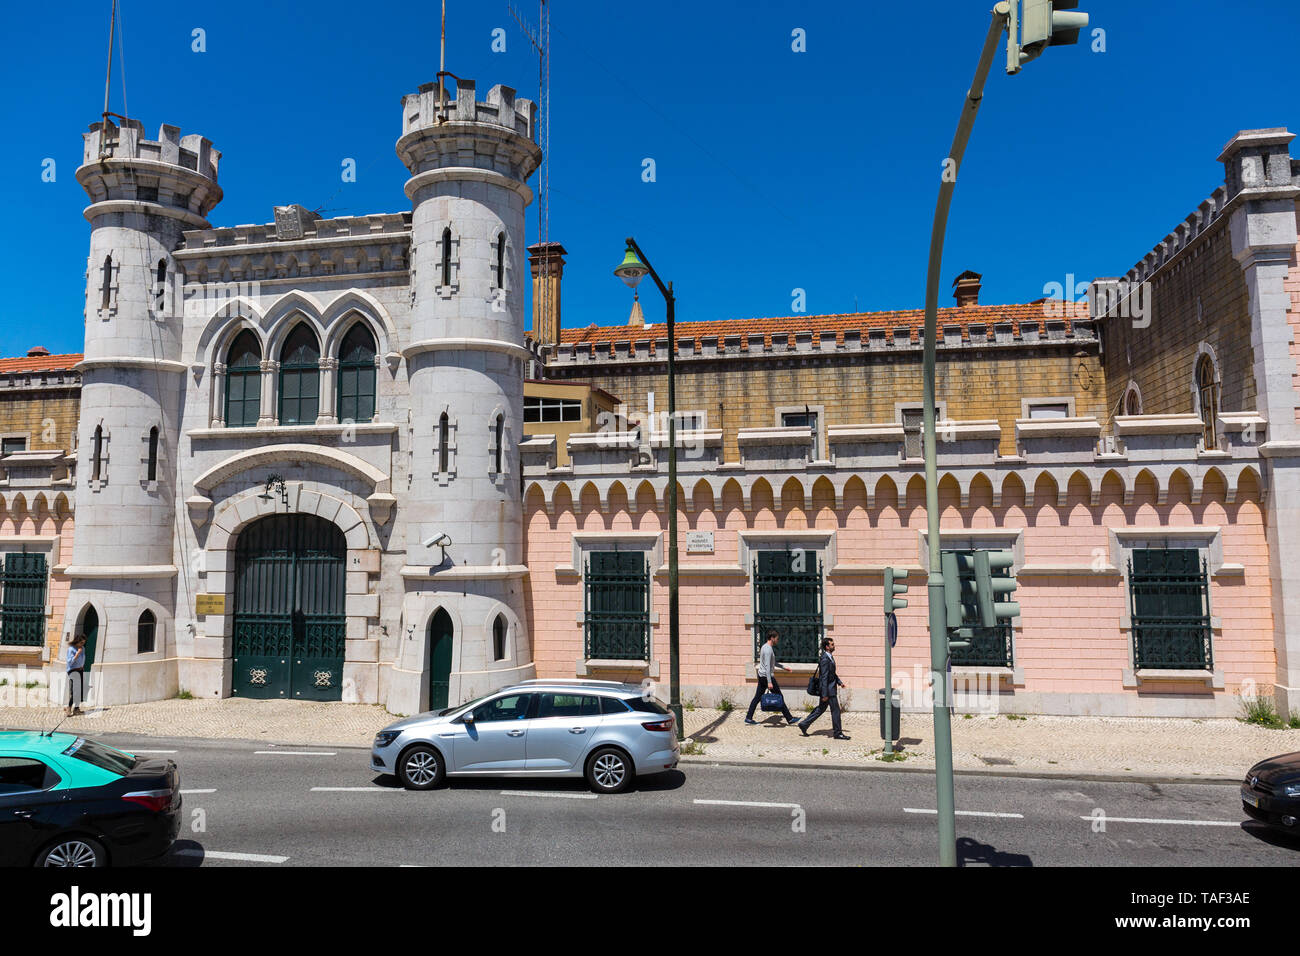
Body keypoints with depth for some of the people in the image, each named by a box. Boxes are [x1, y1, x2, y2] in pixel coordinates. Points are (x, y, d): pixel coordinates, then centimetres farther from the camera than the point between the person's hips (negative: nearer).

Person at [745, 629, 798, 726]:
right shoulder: (768, 649, -18)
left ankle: (748, 718, 8)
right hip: (767, 676, -9)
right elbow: (767, 666, -24)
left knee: (757, 697, 9)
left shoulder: (765, 646, 14)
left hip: (761, 676, 10)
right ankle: (789, 719, 5)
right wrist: (769, 682, -26)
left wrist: (783, 667, 31)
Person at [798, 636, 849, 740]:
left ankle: (804, 724, 20)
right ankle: (837, 733, 12)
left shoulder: (830, 657, 11)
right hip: (828, 689, -10)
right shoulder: (825, 659, -21)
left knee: (821, 708, 16)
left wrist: (839, 682, 14)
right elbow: (824, 678, -22)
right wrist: (825, 694, -21)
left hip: (831, 688, 10)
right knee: (835, 710, 0)